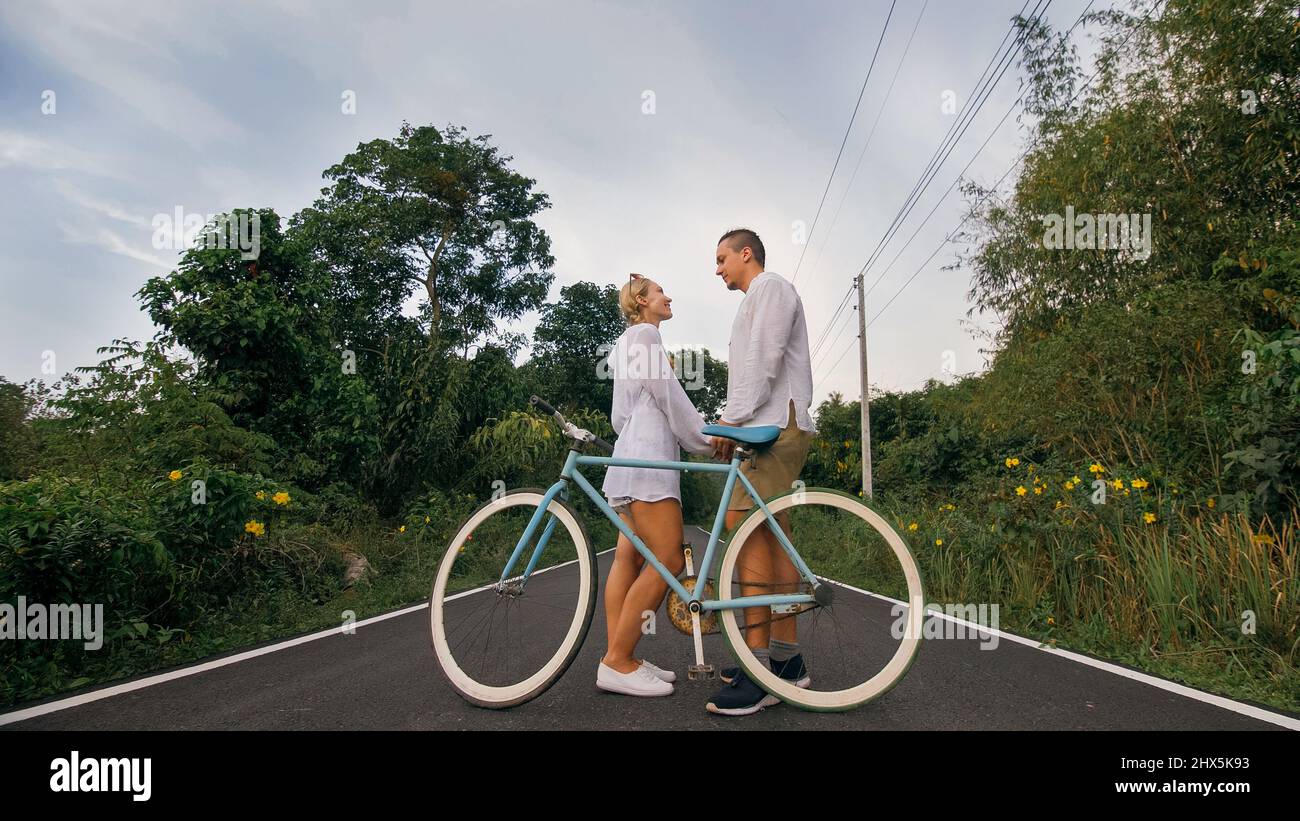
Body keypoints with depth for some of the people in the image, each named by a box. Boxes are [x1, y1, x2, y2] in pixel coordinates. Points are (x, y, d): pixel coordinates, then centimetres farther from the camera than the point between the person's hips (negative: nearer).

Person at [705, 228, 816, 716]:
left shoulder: (770, 286, 1)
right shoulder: (755, 301, 31)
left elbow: (764, 360, -13)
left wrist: (732, 419, -16)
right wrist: (732, 424, 17)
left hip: (775, 425, -10)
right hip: (770, 429, 10)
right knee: (772, 535, 6)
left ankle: (758, 666, -20)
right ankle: (785, 659, 8)